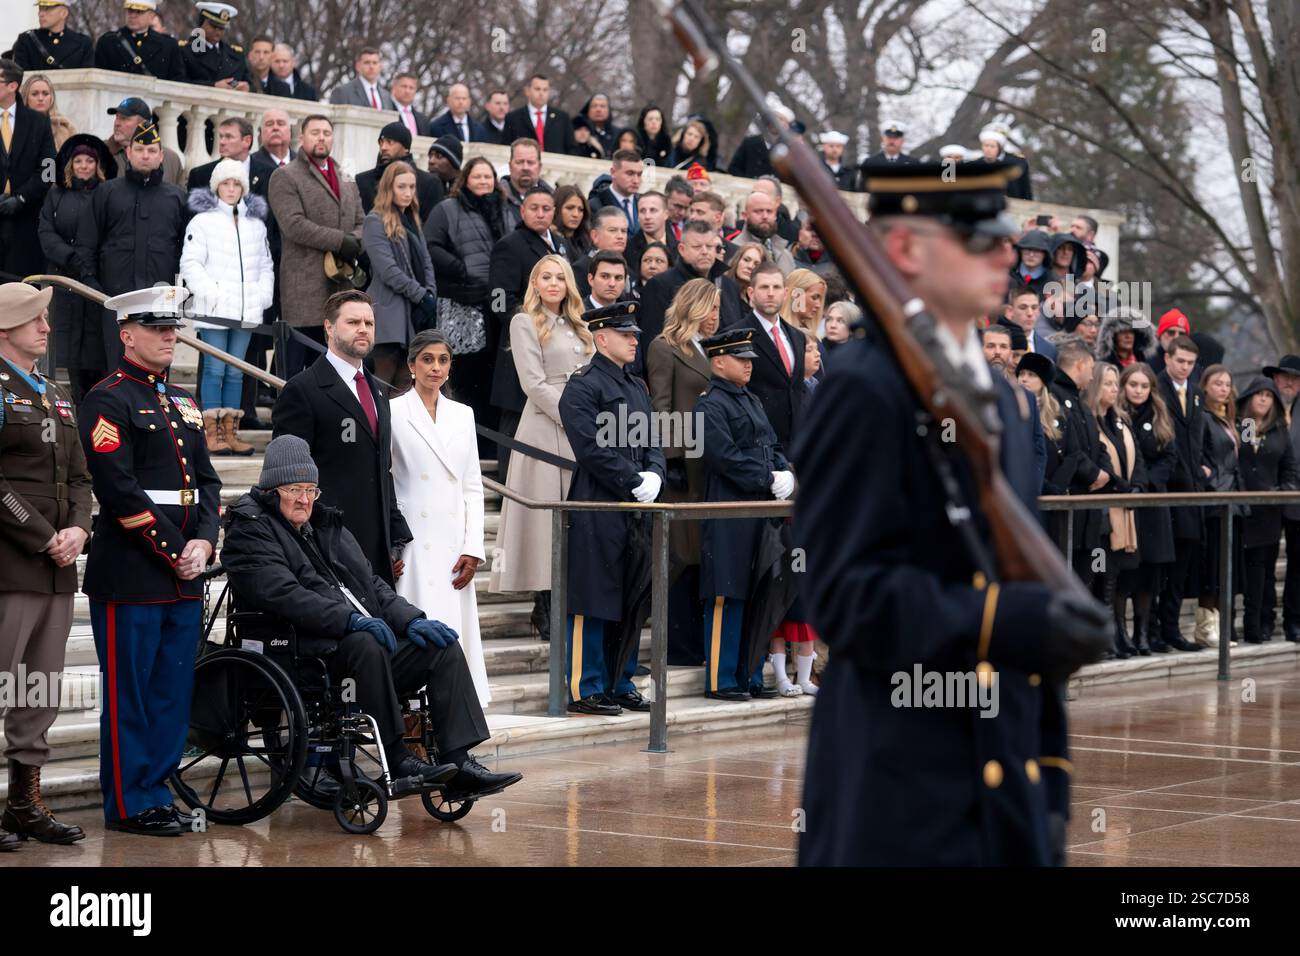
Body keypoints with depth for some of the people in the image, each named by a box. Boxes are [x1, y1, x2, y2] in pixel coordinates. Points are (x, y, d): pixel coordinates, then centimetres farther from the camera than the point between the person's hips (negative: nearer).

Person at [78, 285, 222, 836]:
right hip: (131, 577, -7)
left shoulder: (183, 403, 18)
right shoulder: (107, 402, -7)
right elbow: (120, 491, -15)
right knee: (130, 696, -1)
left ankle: (155, 791, 18)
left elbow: (207, 481, 16)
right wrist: (174, 551, -14)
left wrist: (203, 543, -1)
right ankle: (129, 805, 6)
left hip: (184, 578, 7)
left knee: (173, 694, 10)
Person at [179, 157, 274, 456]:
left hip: (246, 310, 5)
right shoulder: (202, 221, -1)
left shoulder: (256, 224, 15)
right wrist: (212, 293, -14)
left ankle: (231, 431, 11)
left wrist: (263, 294, 5)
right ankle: (213, 432, -4)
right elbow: (191, 263, -6)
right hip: (214, 309, -5)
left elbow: (266, 266, 20)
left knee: (235, 372, 7)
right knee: (214, 369, -5)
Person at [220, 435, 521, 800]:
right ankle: (397, 762, -32)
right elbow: (283, 595, -17)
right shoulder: (249, 532, -1)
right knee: (365, 644, -36)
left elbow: (371, 580, 22)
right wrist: (351, 620, -27)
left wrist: (409, 619, 3)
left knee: (444, 646, -8)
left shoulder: (327, 525, 25)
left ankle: (459, 765, -17)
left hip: (367, 639, 8)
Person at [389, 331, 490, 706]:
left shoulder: (462, 415, 14)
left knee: (456, 635, 2)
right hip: (413, 545, -4)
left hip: (453, 545, 4)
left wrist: (473, 548, 3)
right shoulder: (394, 412, 0)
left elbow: (473, 487, 13)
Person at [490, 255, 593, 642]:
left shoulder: (577, 327, 20)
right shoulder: (525, 323, -1)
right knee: (547, 515, -6)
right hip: (547, 431, -7)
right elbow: (534, 384, -9)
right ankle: (545, 612, -2)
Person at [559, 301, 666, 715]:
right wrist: (635, 484, -15)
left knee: (632, 602, 11)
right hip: (597, 512, -8)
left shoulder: (637, 387, 18)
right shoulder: (582, 387, -9)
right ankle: (585, 691, 1)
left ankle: (621, 684, 20)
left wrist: (654, 475, -2)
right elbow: (593, 449, -16)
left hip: (637, 511, 8)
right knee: (592, 603, -4)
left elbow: (652, 442, 18)